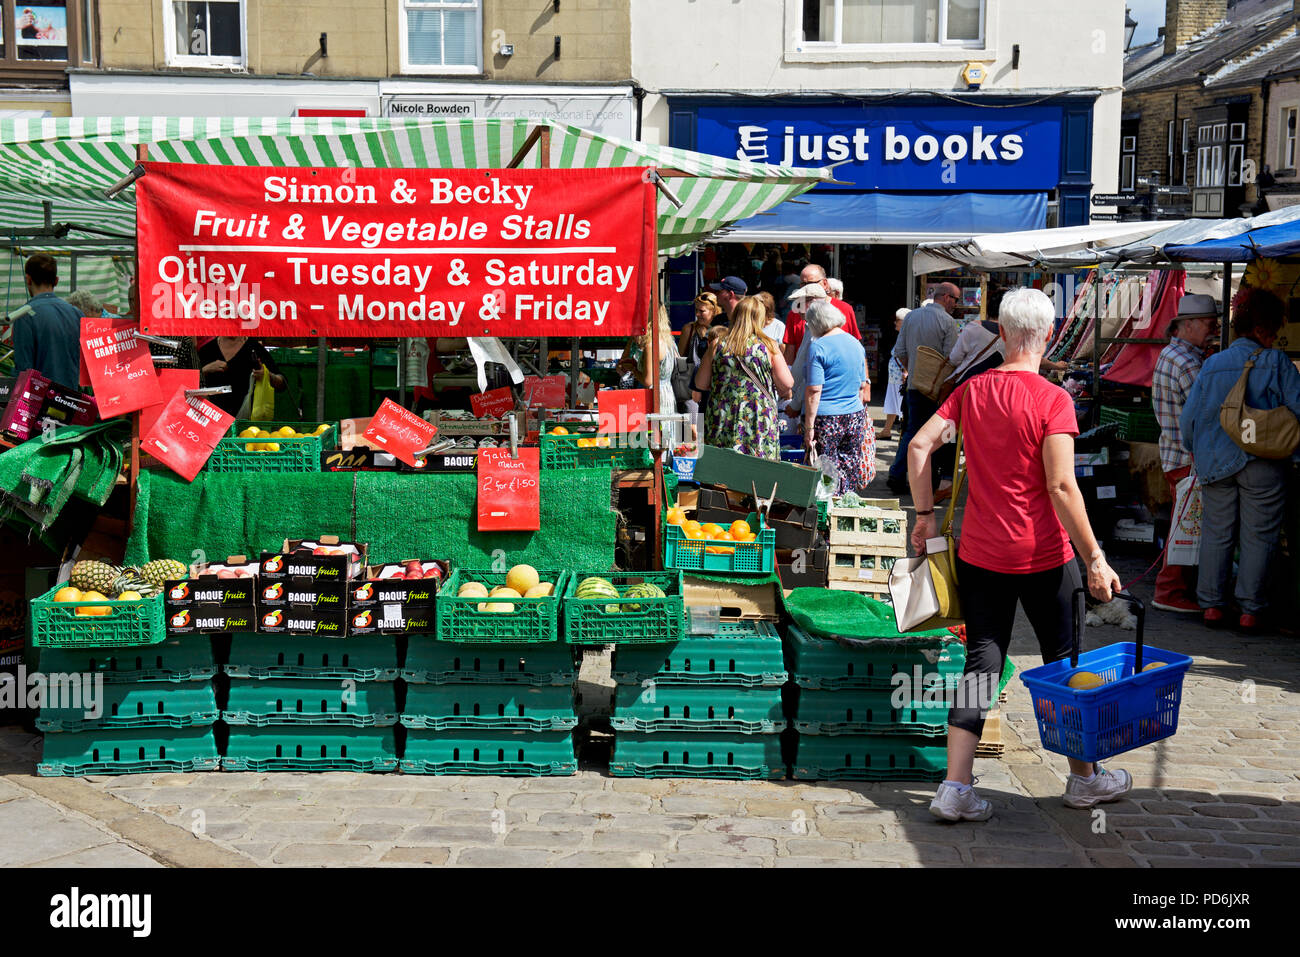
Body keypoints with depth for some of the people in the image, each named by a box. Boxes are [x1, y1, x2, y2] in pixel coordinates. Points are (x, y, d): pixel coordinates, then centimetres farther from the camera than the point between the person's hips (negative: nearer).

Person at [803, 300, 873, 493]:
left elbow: (814, 390, -14)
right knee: (850, 467, 10)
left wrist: (809, 426, -13)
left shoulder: (818, 347, -9)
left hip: (826, 418, -6)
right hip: (855, 415, 6)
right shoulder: (856, 343, 10)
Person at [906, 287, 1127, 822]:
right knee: (1063, 664, 13)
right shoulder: (1053, 400, -13)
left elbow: (919, 445, 0)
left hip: (979, 553, 4)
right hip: (1043, 557, -4)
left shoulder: (972, 390, 2)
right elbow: (1061, 487, -19)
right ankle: (1084, 779, 29)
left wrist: (925, 514, 9)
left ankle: (955, 788, 4)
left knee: (981, 667, 8)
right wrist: (1095, 560, -14)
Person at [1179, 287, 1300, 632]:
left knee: (1216, 533, 11)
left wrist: (1195, 449, 22)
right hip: (1262, 464, -3)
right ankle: (1250, 609, 6)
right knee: (1258, 536, 4)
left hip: (1216, 462, 4)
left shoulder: (1212, 364, 5)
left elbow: (1188, 416, 7)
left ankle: (1212, 604, 13)